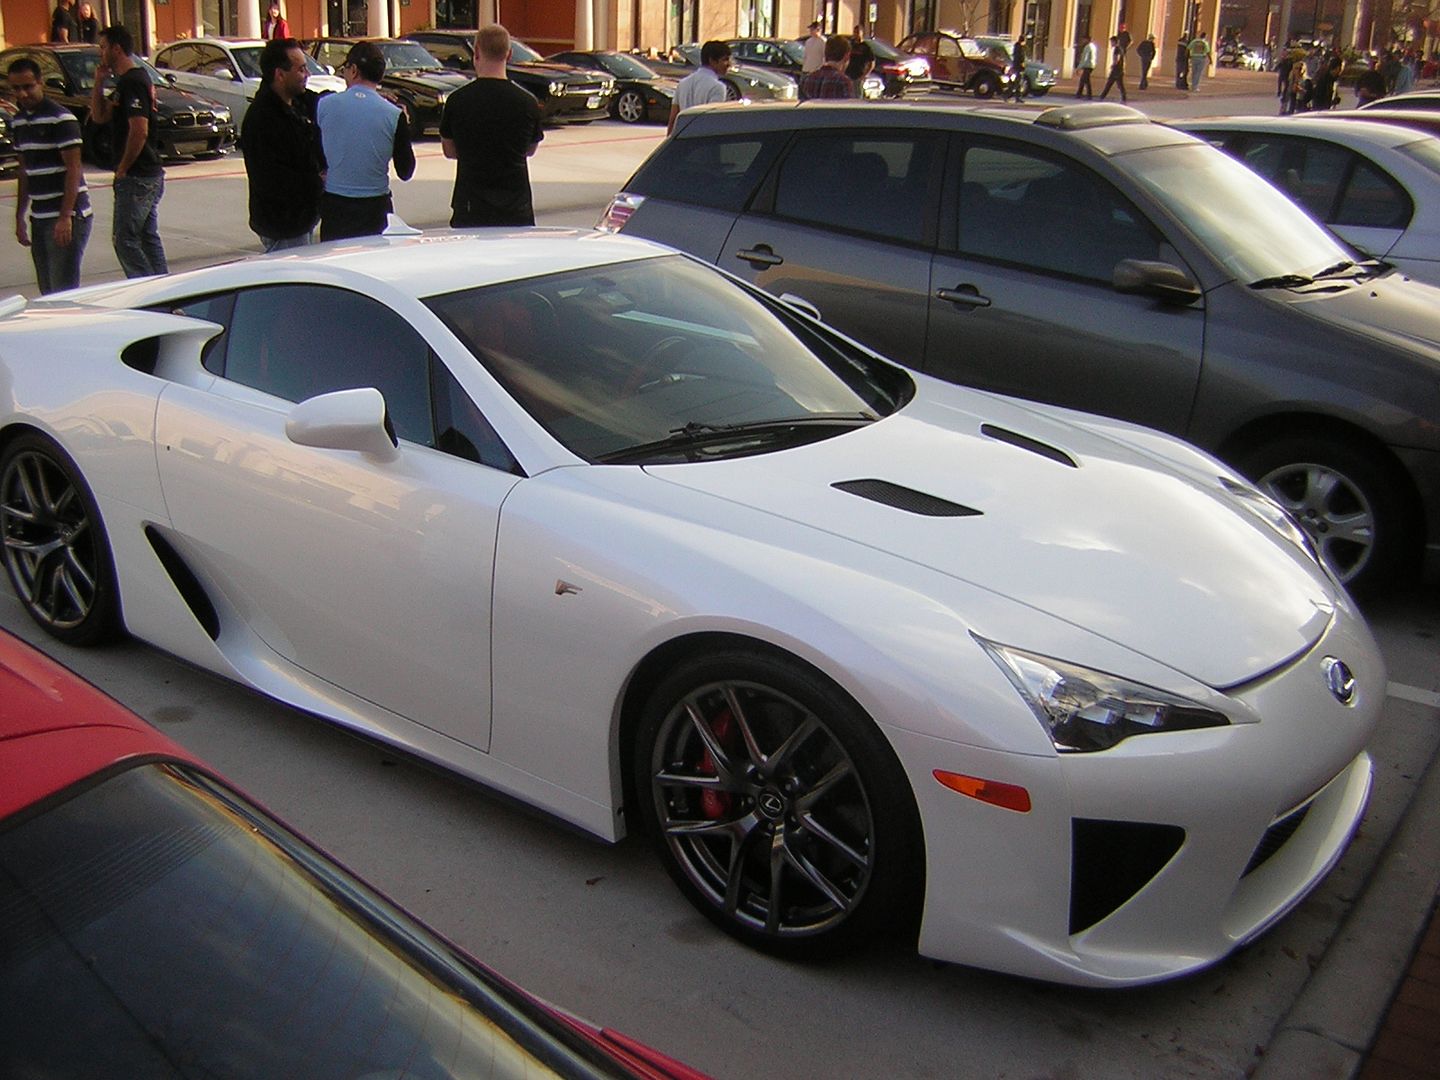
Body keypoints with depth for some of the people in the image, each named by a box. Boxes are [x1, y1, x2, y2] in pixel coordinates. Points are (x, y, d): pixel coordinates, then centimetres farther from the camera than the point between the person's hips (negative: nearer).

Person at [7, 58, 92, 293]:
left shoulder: (61, 119, -10)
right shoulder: (18, 122, 14)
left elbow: (74, 169, -13)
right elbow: (24, 172, 20)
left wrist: (65, 217, -19)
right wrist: (20, 217, 17)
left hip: (66, 216, -7)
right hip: (38, 218, 8)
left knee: (63, 290, -10)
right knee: (48, 292, 8)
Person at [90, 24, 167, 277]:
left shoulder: (131, 82, -15)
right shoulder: (130, 80, 17)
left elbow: (139, 131, -24)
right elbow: (99, 116, 21)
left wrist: (122, 169, -16)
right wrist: (99, 83, 9)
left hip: (136, 178, -10)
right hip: (149, 175, 10)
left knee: (125, 240, -8)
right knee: (148, 237, 13)